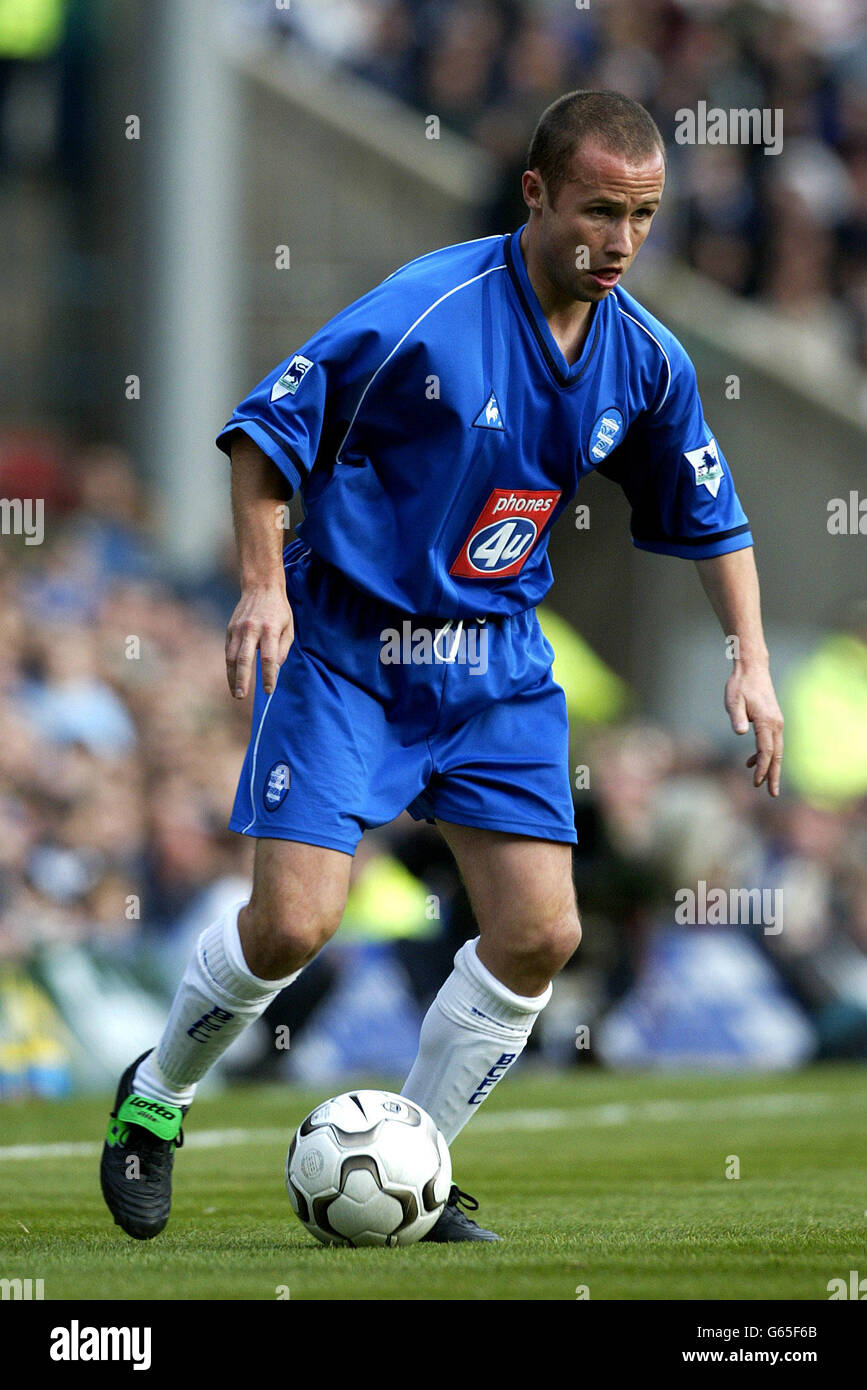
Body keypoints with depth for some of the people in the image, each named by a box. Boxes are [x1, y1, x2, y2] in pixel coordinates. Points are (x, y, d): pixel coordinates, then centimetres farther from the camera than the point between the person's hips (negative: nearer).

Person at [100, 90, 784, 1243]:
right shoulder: (427, 312, -20)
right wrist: (265, 584, -20)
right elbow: (267, 427, -11)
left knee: (539, 936, -5)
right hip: (347, 647, -5)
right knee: (293, 923, -13)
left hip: (498, 662, 5)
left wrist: (750, 659, 3)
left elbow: (710, 519, 14)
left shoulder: (645, 361, -2)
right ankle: (156, 1100, 16)